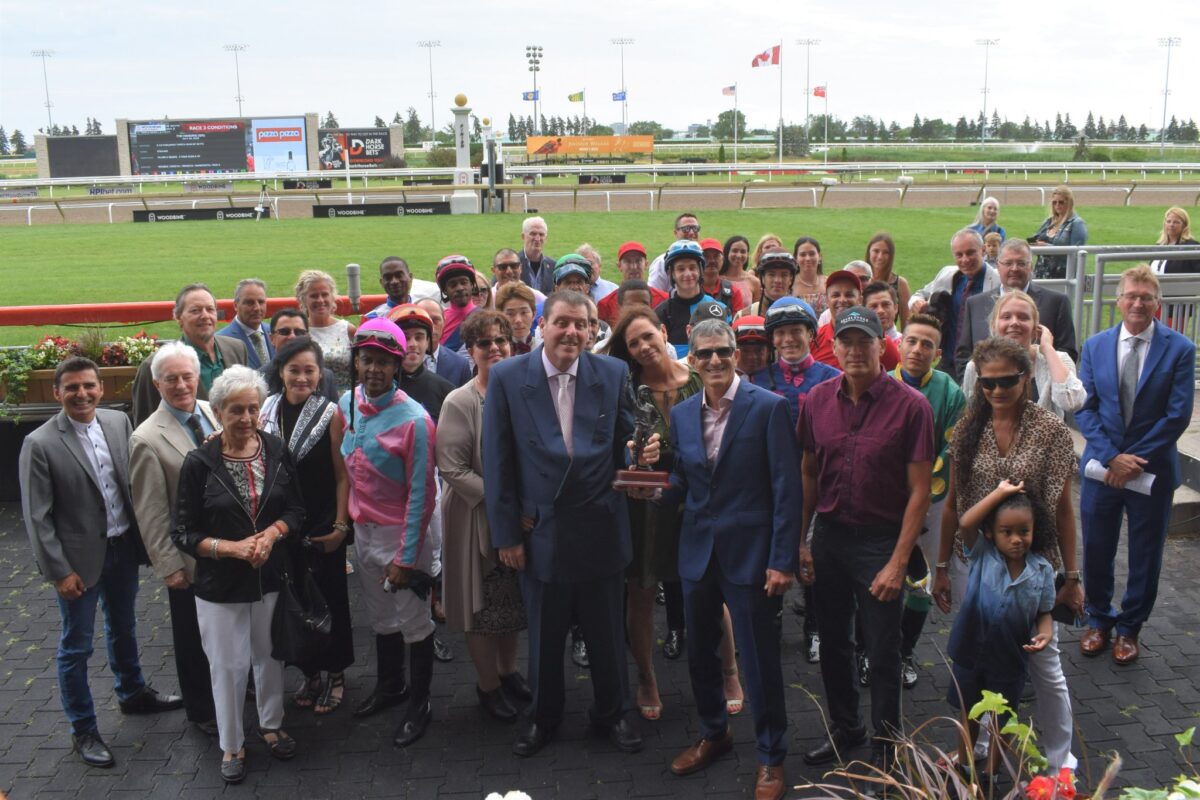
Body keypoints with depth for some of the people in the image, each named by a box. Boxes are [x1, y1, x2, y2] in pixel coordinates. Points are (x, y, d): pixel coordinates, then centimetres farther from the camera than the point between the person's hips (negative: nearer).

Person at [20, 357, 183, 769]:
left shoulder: (119, 422, -3)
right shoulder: (40, 444, -17)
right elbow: (37, 517, -14)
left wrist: (143, 536, 3)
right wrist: (60, 571, -14)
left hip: (124, 547, 5)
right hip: (80, 557, -5)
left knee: (123, 628, 25)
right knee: (76, 647, 9)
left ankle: (132, 693, 47)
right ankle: (83, 730, 26)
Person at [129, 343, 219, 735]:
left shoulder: (215, 413, -1)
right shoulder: (147, 439, -16)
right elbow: (150, 512, -13)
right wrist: (168, 566, -12)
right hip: (191, 557, -4)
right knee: (193, 636, 15)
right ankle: (201, 710, 35)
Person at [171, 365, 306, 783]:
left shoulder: (276, 451, -6)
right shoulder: (199, 462, -14)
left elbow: (296, 509, 3)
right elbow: (184, 533, -10)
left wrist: (272, 533, -17)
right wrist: (232, 548, -22)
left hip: (271, 576, 3)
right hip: (220, 584, -2)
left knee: (270, 655, 19)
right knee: (228, 666, 11)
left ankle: (272, 725, 41)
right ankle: (232, 745, 30)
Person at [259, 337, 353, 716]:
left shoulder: (330, 413, -10)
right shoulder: (266, 412, -1)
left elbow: (342, 475, -9)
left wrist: (340, 525, -13)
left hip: (323, 527, -3)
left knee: (330, 599, 9)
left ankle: (335, 675, 27)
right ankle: (309, 673, 31)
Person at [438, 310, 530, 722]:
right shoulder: (459, 403, -13)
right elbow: (452, 469, -16)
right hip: (477, 516, -4)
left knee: (516, 598, 17)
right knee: (483, 602, 7)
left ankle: (507, 670, 38)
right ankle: (488, 684, 26)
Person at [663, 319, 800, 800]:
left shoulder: (769, 407, -10)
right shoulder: (682, 414, 6)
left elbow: (786, 489, -12)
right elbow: (682, 484, 12)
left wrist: (783, 560, -15)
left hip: (750, 552, -5)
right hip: (697, 551, 5)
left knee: (759, 659, 4)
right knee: (699, 653, 17)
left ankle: (771, 756, 23)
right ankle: (713, 733, 39)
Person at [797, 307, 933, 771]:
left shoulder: (910, 406, -13)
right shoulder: (817, 400, -1)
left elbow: (919, 491, -11)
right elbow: (807, 475, 7)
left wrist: (898, 562, -14)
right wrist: (798, 541, 3)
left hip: (880, 540, -4)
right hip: (828, 536, 4)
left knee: (882, 653, 7)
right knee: (832, 643, 17)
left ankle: (886, 746, 27)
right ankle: (843, 728, 38)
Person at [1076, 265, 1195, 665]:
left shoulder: (1179, 349, -7)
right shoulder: (1095, 346, 1)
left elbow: (1178, 415, -10)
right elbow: (1085, 408, -1)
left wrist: (1134, 459, -15)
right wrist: (1111, 456, -13)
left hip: (1152, 468, -2)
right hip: (1102, 466, 2)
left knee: (1145, 553, 11)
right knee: (1096, 548, 11)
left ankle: (1130, 627, 30)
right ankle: (1099, 620, 32)